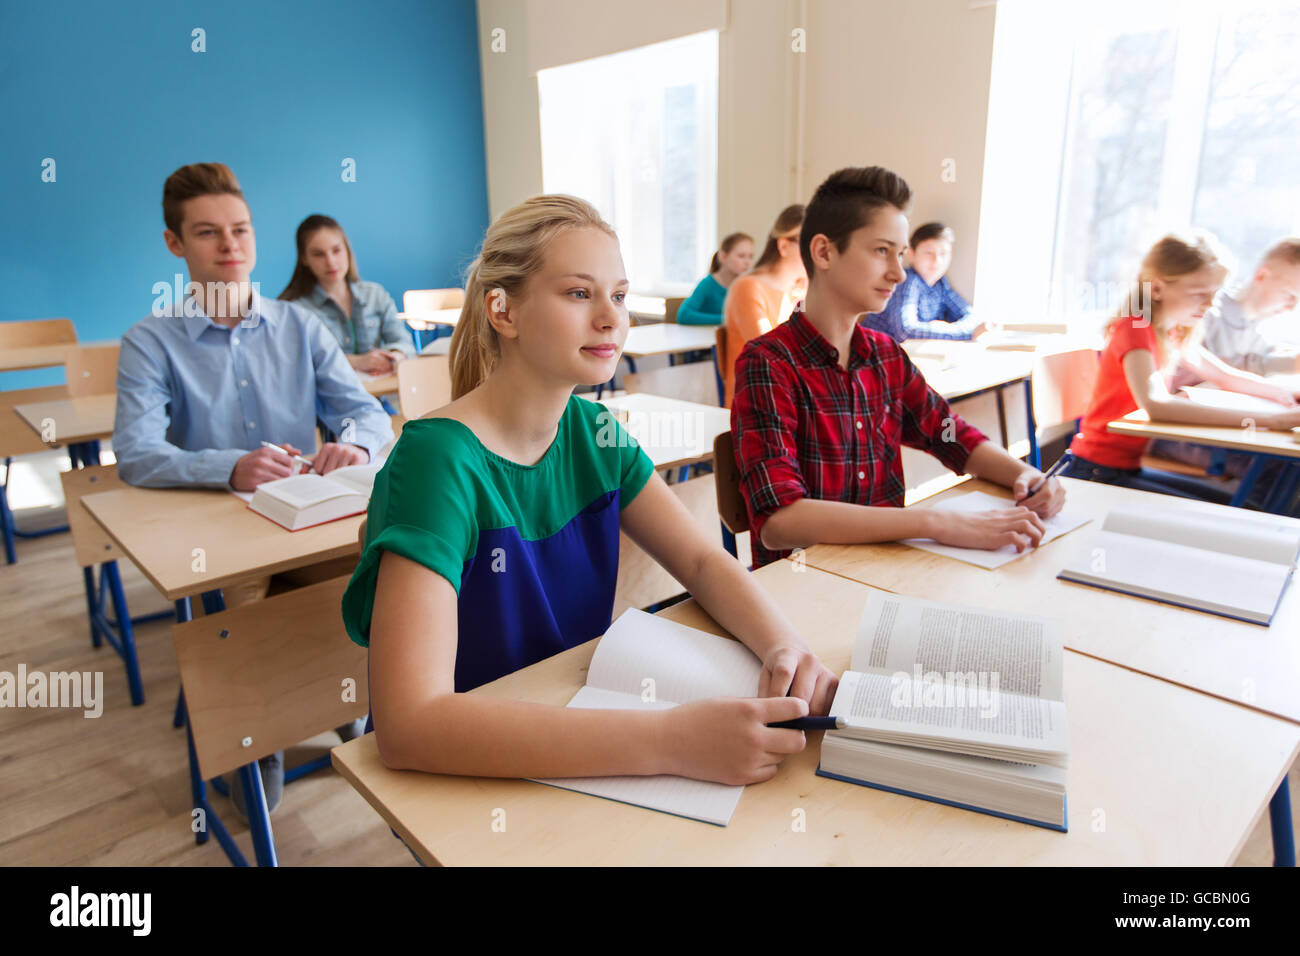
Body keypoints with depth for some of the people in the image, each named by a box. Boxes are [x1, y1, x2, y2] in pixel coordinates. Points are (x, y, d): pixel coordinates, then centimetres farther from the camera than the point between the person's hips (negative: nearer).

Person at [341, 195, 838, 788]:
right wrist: (667, 740, -39)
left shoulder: (591, 433, -3)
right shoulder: (439, 459, -24)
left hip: (577, 738, 5)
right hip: (455, 783, -4)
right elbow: (408, 724, -32)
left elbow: (703, 561, 0)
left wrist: (785, 647, -20)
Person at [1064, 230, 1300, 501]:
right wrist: (1263, 419, -37)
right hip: (1098, 472, -9)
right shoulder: (1135, 329, -18)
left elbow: (1224, 375, 25)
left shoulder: (1174, 334, 10)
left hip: (1130, 467, 9)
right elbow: (1155, 405, -36)